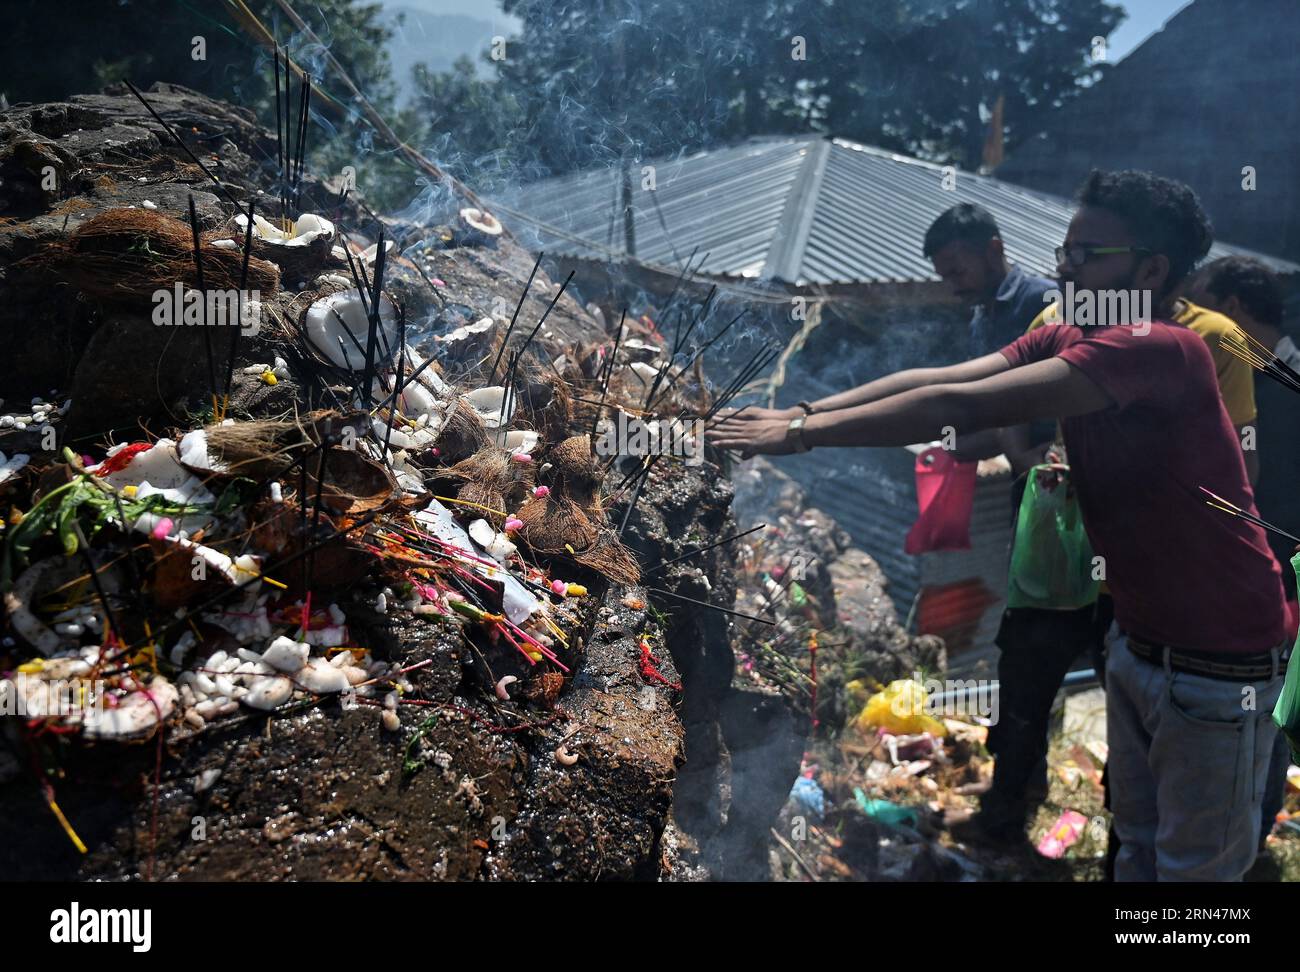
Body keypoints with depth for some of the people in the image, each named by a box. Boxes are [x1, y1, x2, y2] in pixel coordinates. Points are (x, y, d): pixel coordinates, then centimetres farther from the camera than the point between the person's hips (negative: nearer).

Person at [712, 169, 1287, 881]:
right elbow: (936, 376, -9)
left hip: (1217, 662, -7)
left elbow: (958, 407, -32)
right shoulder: (1063, 341, 1)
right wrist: (802, 413, -18)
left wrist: (802, 434, -29)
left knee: (1194, 865, 8)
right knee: (1136, 844, 20)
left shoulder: (1157, 349, -26)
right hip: (1137, 636, 8)